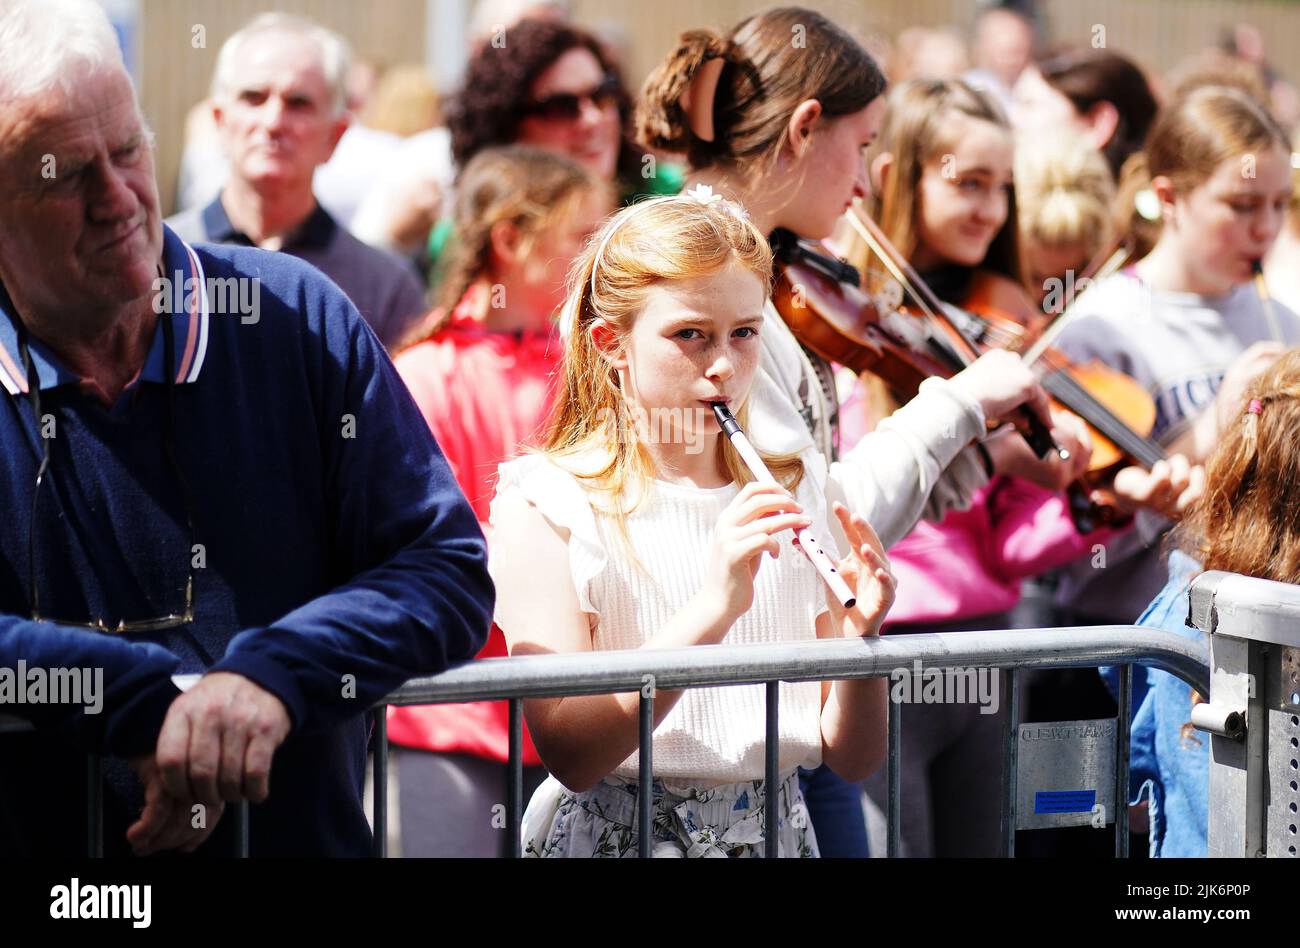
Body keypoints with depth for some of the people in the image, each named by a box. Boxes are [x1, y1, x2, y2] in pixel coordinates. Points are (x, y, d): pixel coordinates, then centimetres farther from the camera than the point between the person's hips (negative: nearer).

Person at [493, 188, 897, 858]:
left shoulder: (794, 492, 8)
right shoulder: (544, 503, -3)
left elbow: (854, 758, 7)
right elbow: (569, 753, -13)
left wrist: (858, 637, -11)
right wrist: (715, 608, -21)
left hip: (775, 830, 3)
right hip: (611, 837, -3)